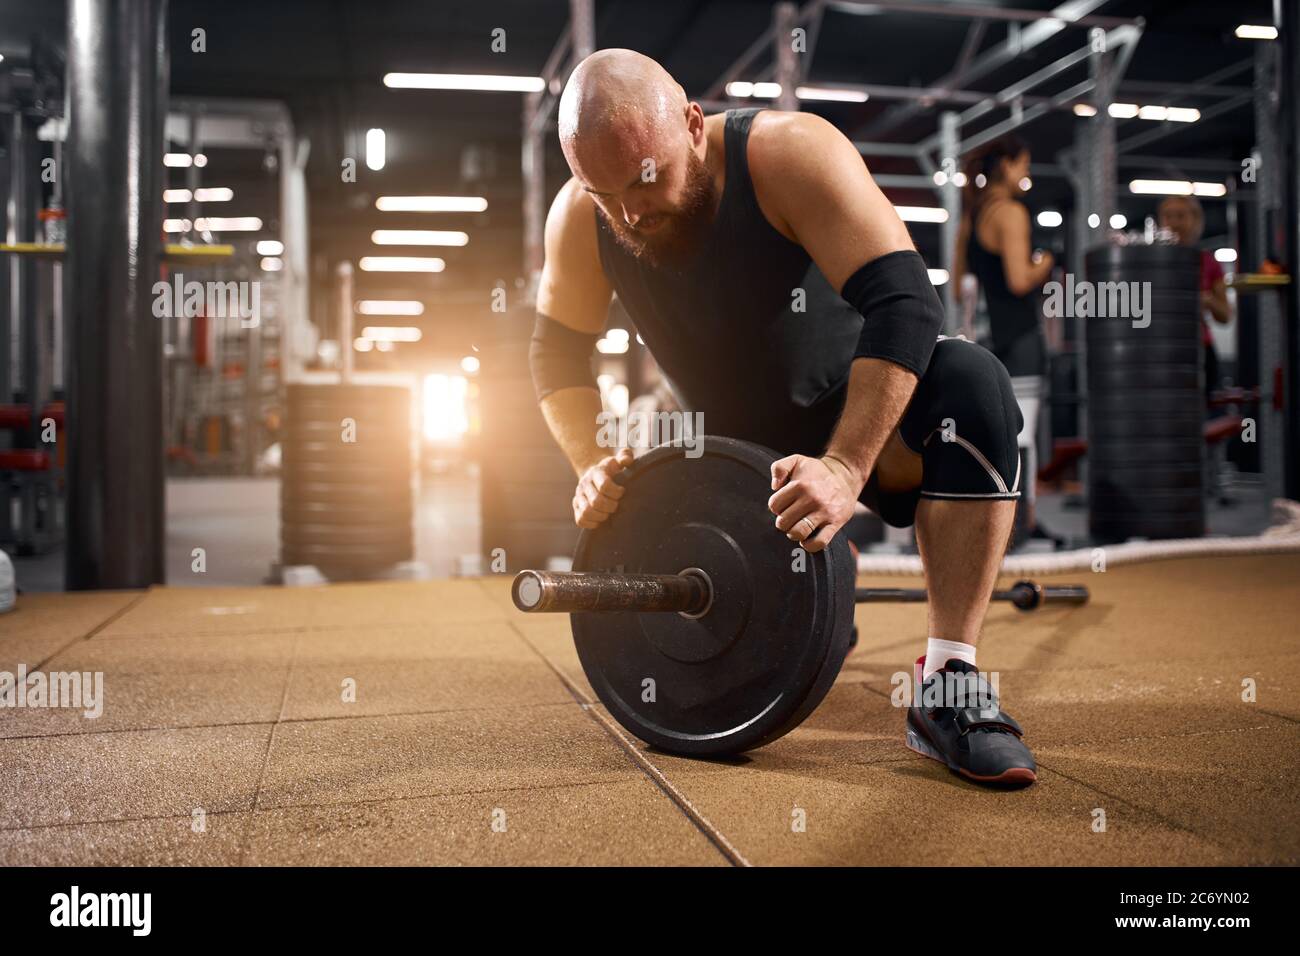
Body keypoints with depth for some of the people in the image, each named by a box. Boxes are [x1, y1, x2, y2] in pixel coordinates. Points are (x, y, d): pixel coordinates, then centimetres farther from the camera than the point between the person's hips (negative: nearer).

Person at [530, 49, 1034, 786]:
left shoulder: (790, 154, -28)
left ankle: (950, 689, -34)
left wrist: (845, 468, -44)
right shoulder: (579, 219, -16)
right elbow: (558, 353, -3)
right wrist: (591, 464, -20)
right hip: (733, 447, 4)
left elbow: (905, 302, -36)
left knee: (971, 384, -36)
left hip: (860, 419, -4)